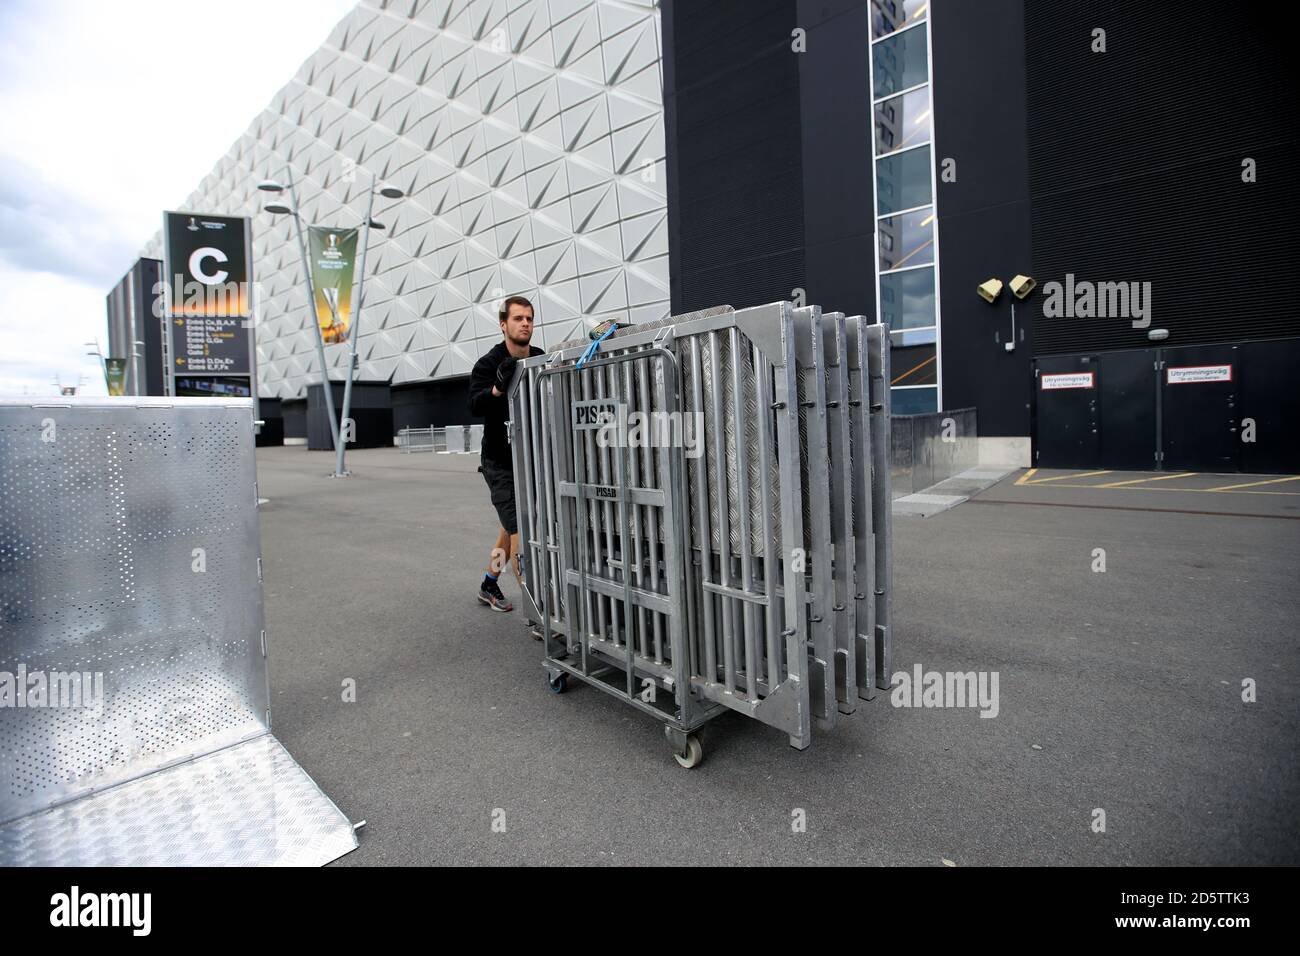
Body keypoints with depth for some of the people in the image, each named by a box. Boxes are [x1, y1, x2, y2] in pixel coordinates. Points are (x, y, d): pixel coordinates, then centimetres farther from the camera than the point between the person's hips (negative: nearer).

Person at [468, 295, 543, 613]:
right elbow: (475, 405, -27)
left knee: (512, 526, 17)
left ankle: (489, 585, 35)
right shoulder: (488, 363, -12)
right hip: (500, 461, -6)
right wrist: (499, 386, -44)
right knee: (519, 528, -10)